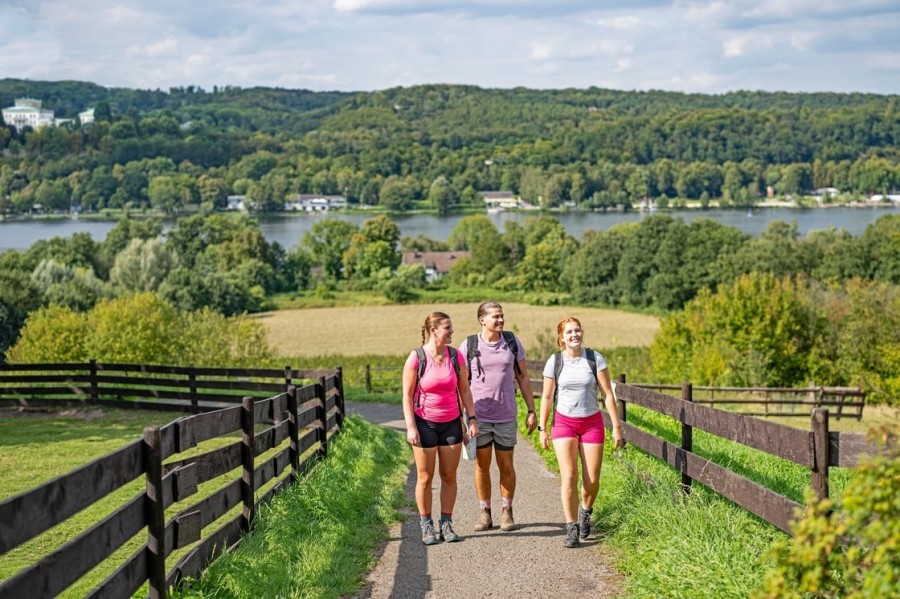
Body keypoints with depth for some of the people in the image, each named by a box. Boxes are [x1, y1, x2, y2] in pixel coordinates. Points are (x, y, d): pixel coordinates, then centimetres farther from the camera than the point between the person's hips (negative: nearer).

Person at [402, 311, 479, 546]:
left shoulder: (455, 356, 1)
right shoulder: (416, 358, -11)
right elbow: (407, 395, -8)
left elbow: (464, 390, 7)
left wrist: (472, 419, 1)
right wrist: (410, 427, -12)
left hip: (451, 423, 3)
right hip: (424, 423, -3)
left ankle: (446, 524, 16)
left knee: (449, 476, 7)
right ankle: (426, 526, 14)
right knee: (425, 478, 3)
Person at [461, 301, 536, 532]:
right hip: (478, 416, -1)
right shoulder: (469, 346, -4)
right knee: (481, 466, 6)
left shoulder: (512, 341, 2)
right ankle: (485, 513, 17)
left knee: (506, 465, 6)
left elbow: (523, 377, 8)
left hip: (506, 416, 1)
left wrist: (532, 411, 4)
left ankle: (507, 511, 19)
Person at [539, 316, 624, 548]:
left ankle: (585, 511, 32)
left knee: (592, 480, 1)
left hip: (592, 423, 1)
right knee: (569, 477, -12)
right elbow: (547, 397, 4)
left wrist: (616, 427, -4)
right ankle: (572, 529, -4)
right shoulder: (555, 361, -3)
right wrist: (542, 429, 3)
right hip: (564, 422, 0)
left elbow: (608, 395, -3)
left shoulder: (595, 359, -4)